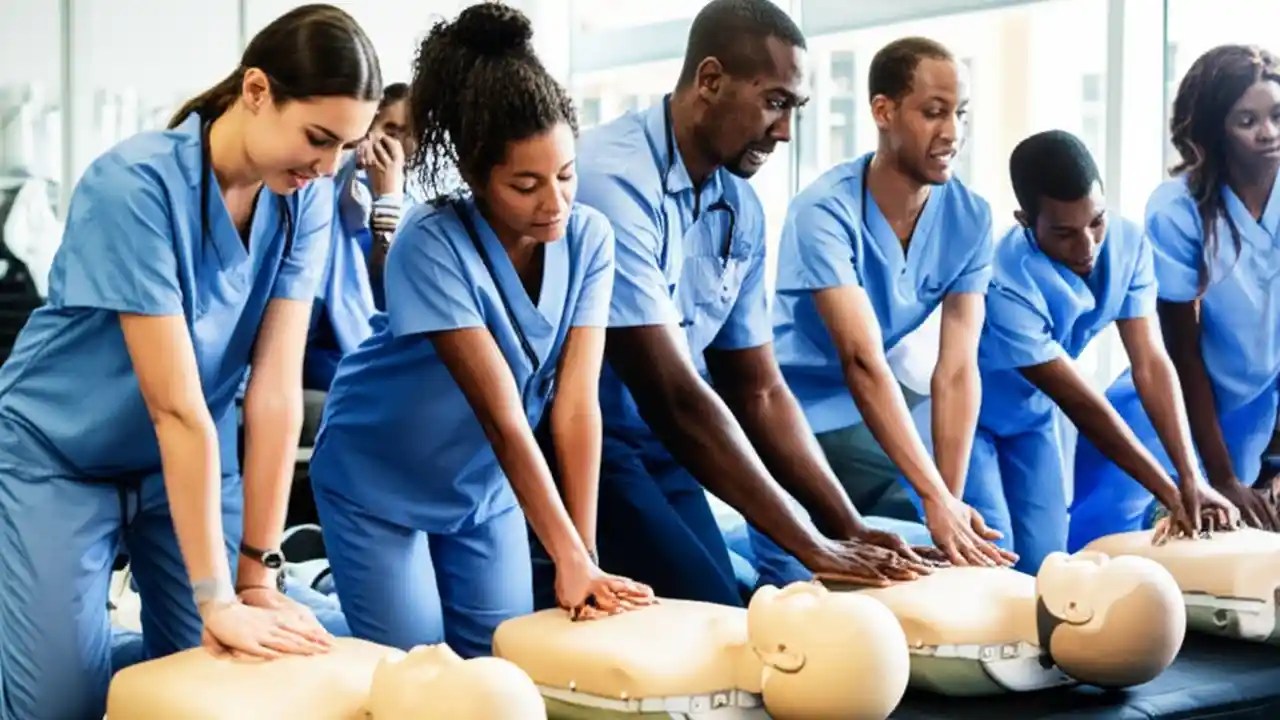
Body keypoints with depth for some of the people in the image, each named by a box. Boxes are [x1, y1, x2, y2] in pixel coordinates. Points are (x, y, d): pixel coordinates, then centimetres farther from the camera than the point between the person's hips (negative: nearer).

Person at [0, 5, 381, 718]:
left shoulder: (305, 200, -13)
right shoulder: (136, 184, -28)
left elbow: (277, 391, -16)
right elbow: (177, 406, -30)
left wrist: (259, 574, -17)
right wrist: (217, 598, -29)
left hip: (194, 459, 5)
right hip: (58, 455, -4)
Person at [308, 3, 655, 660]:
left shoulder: (588, 238, -15)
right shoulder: (432, 243, -29)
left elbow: (576, 403, -18)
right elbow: (502, 414, -31)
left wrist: (588, 557, -22)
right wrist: (569, 559, -32)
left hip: (484, 481, 4)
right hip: (379, 480, -4)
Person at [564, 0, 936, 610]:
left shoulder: (742, 210, 2)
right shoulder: (612, 179, -23)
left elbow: (758, 392, 8)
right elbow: (673, 397, -25)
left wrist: (848, 528, -2)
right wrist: (809, 545, -21)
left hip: (658, 449, 8)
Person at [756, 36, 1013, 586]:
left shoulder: (970, 218, -11)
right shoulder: (826, 211, -27)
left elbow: (957, 369, -15)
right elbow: (863, 362, -35)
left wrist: (953, 498, -25)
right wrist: (936, 499, -40)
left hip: (858, 419, 5)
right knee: (801, 581, -11)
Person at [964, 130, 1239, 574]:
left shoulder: (1128, 245, -18)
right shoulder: (1006, 285, -37)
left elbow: (1152, 365, -20)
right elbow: (1082, 405, -30)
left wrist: (1191, 477, -29)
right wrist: (1171, 494, -24)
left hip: (1029, 415, 6)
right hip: (968, 415, -6)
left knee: (1044, 563, 1)